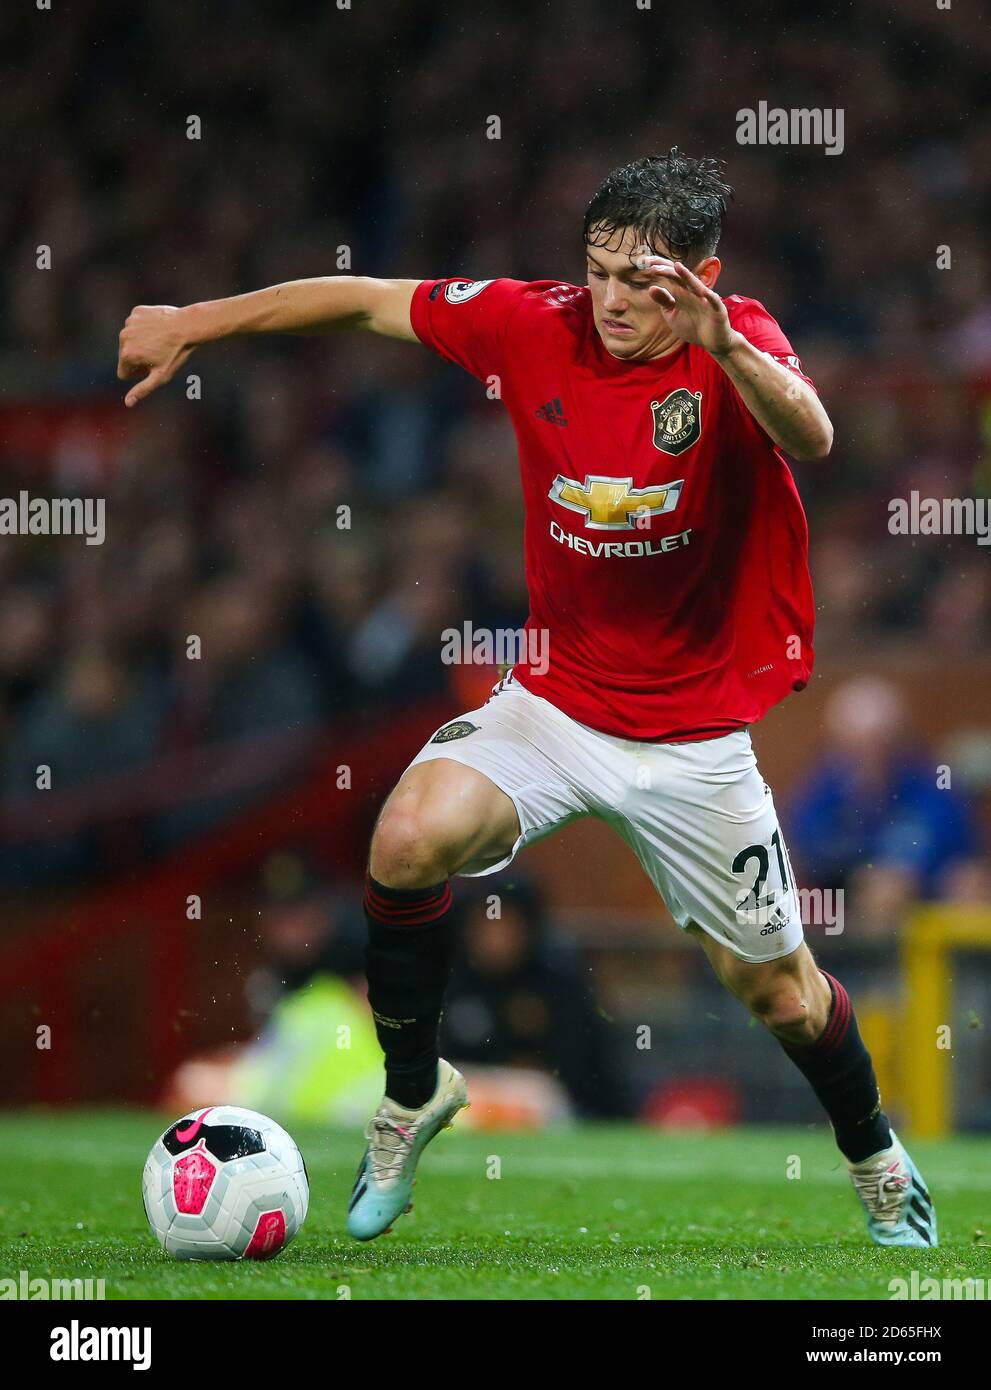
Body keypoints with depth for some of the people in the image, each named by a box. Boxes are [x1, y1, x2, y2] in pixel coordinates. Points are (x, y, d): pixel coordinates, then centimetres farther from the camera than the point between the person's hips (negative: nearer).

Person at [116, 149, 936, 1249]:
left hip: (694, 734, -2)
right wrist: (193, 323, 3)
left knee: (779, 993, 8)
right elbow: (369, 300, 1)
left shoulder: (739, 346, -18)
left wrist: (726, 347, -58)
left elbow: (810, 437, -40)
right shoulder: (536, 327, -10)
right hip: (555, 697, 2)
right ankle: (413, 1092, -1)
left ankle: (879, 1165, 39)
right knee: (408, 840, -26)